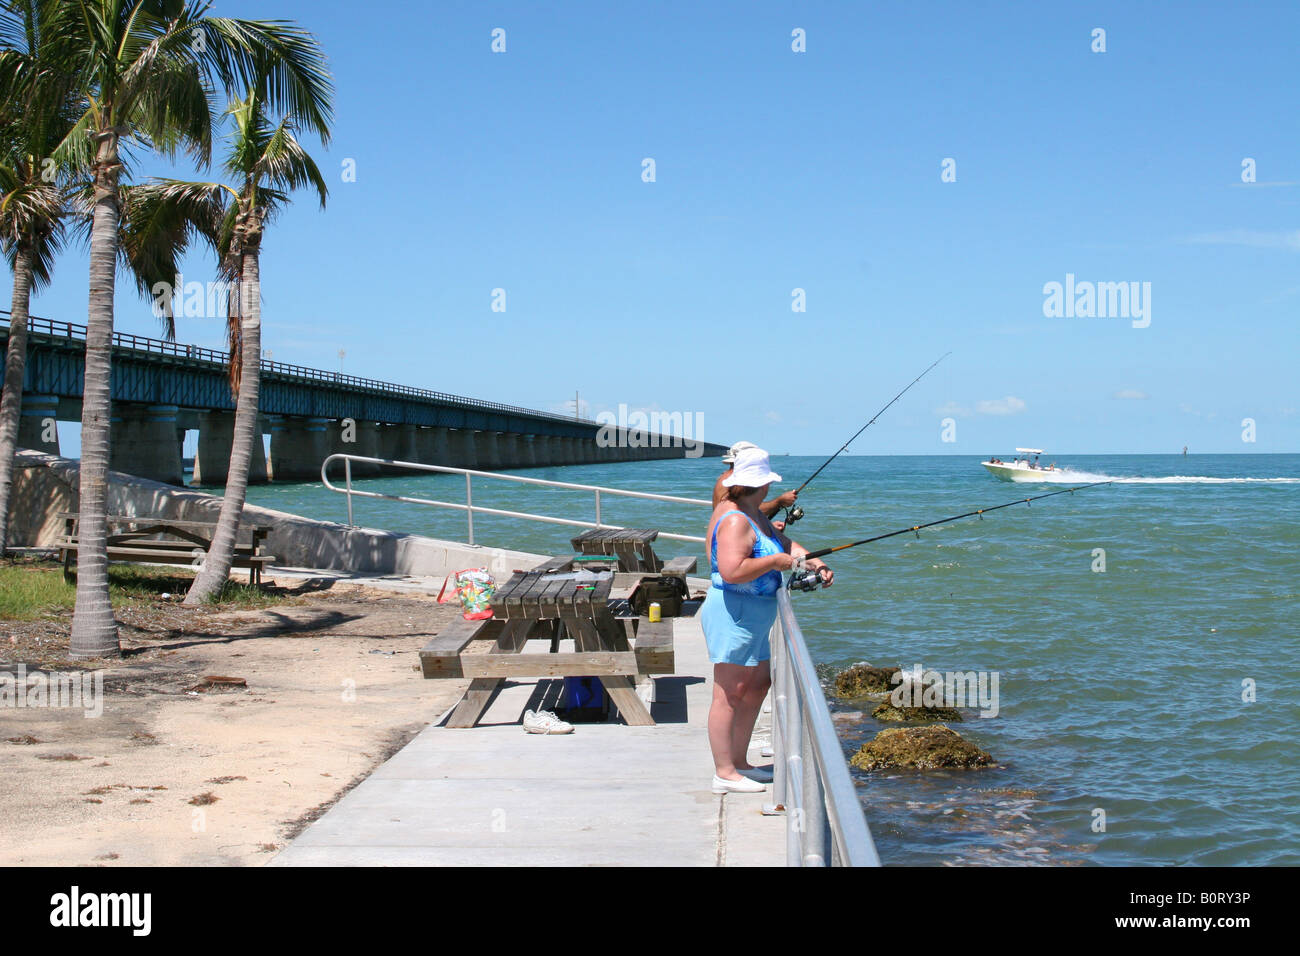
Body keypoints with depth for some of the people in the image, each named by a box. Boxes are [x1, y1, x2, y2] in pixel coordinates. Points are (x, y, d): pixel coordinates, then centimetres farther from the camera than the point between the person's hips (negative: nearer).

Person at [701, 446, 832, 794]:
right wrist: (775, 561, -19)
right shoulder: (735, 520, -19)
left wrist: (814, 561, 9)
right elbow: (732, 571, -30)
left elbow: (782, 541, 25)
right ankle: (724, 773, -2)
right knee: (729, 693, -6)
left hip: (753, 618, 11)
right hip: (734, 614, -11)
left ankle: (739, 762, 25)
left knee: (758, 684, 17)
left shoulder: (754, 515, 13)